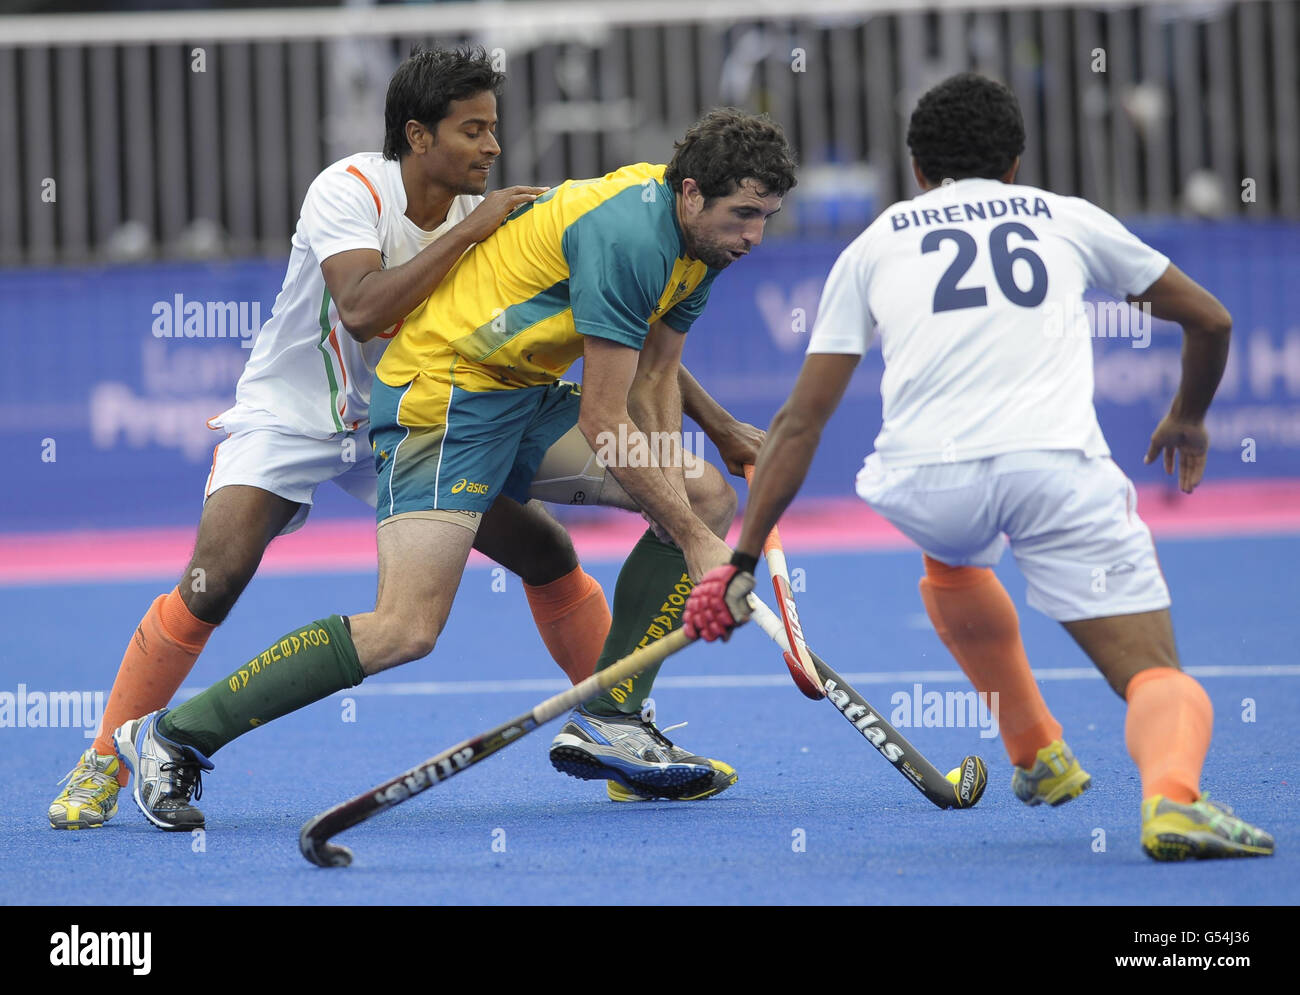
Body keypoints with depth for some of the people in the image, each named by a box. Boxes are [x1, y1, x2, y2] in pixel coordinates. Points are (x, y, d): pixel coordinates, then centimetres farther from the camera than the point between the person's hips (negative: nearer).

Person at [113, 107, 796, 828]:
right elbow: (603, 421, -23)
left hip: (526, 394, 10)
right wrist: (691, 539, -16)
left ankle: (608, 723, 4)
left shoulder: (697, 244, 5)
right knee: (407, 629, -21)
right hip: (444, 392, -10)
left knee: (707, 496, 3)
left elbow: (653, 383, 11)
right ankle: (172, 735, -11)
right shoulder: (627, 235, -25)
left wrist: (681, 494, -5)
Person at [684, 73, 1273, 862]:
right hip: (1057, 464, -1)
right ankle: (1172, 792, -33)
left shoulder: (876, 244, 25)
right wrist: (1189, 416, 55)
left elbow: (801, 421, 22)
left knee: (953, 561, 38)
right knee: (1159, 679, 0)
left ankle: (1037, 753, 40)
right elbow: (1210, 321, 36)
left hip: (925, 480, 1)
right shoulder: (1069, 219, 26)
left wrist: (744, 560, 27)